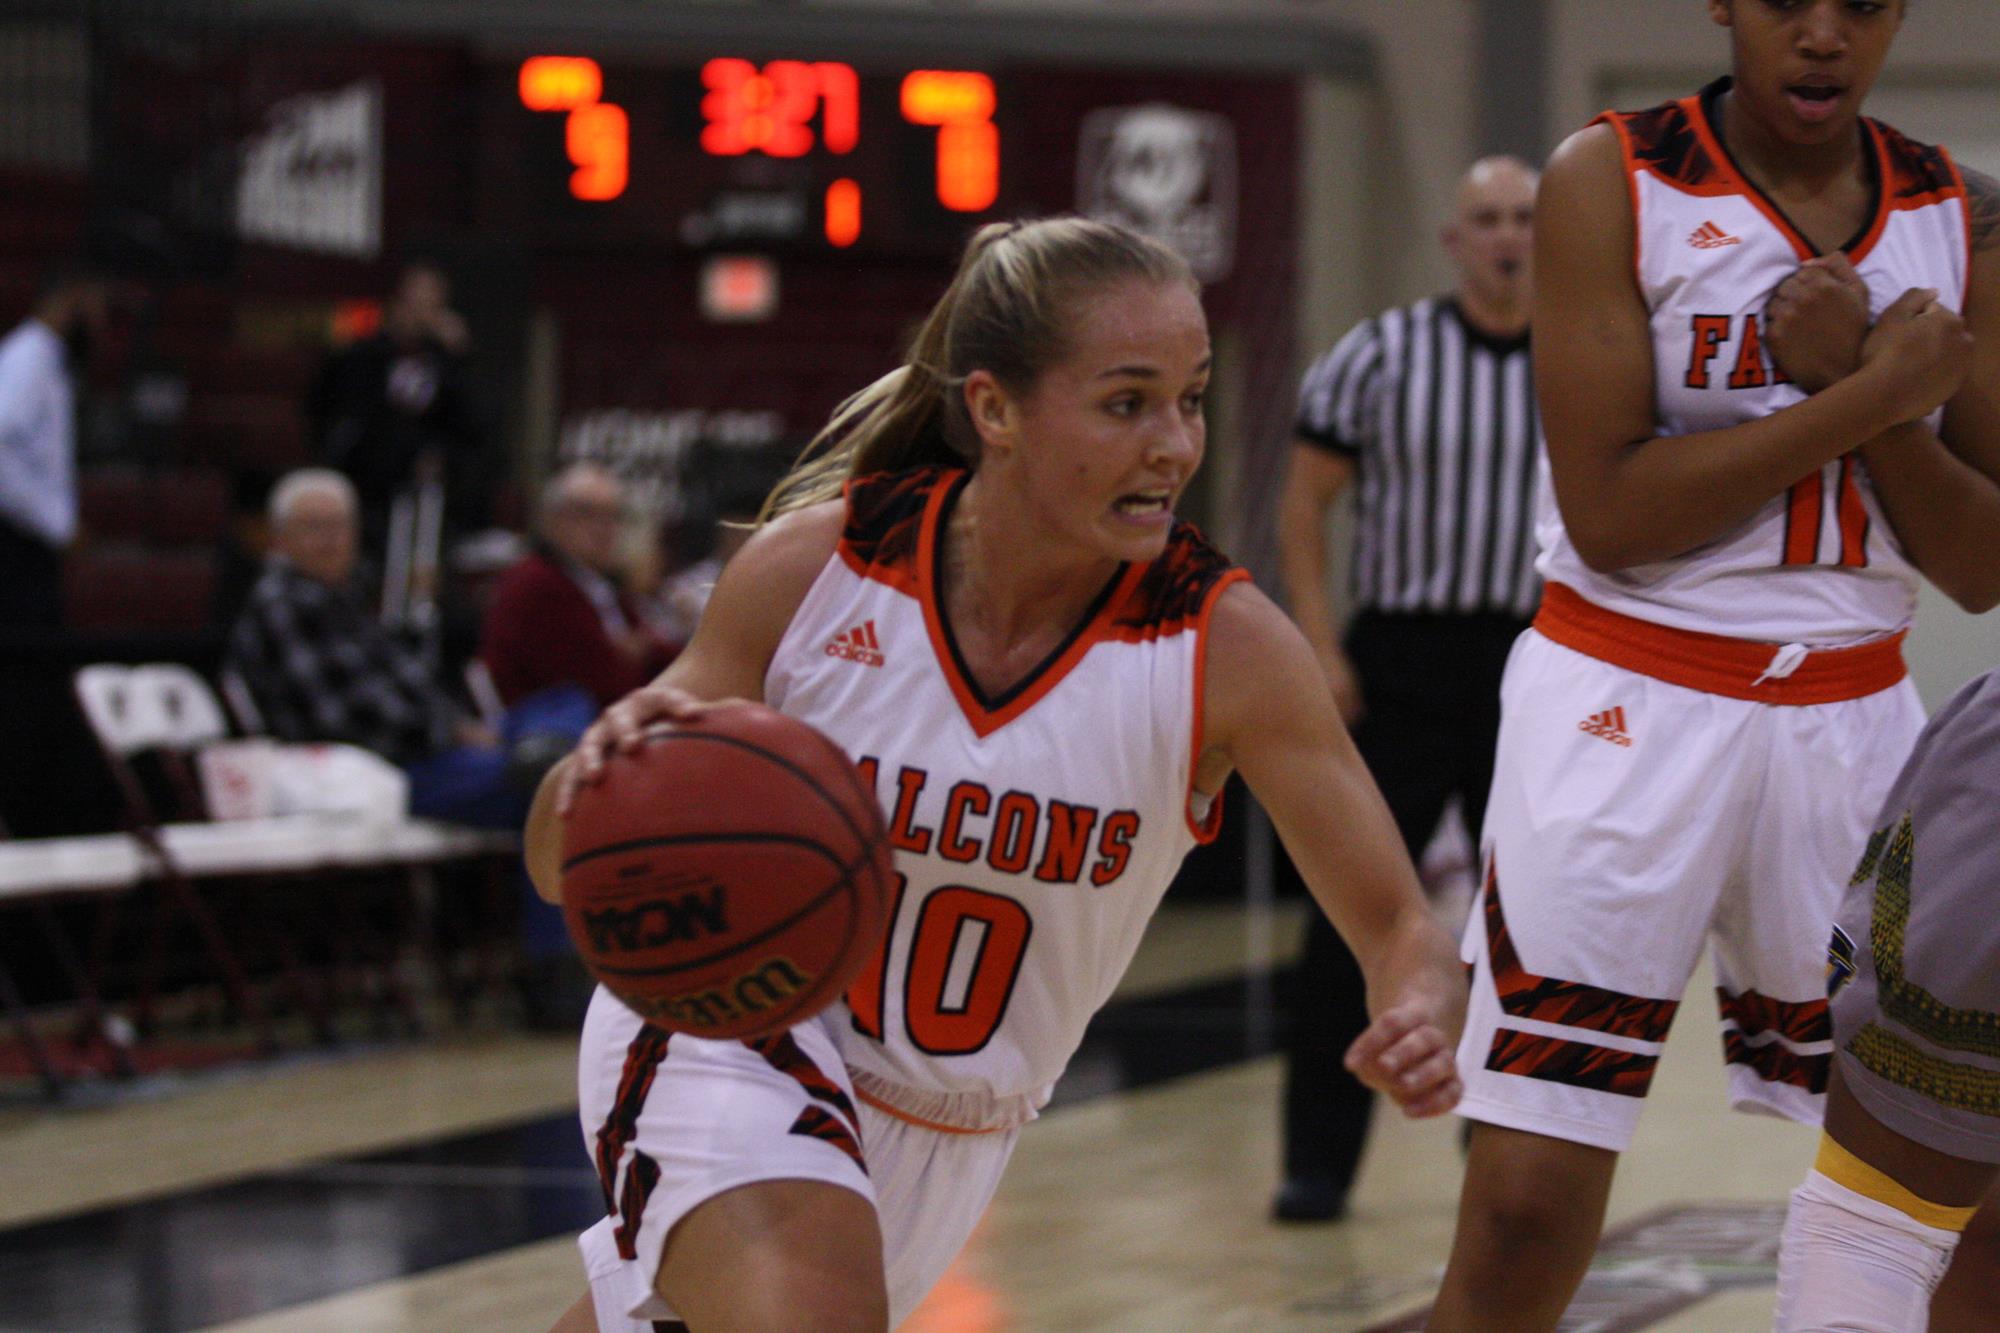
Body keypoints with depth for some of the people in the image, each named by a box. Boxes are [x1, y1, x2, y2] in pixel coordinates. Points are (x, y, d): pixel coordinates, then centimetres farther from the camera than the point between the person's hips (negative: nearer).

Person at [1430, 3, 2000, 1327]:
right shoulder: (1614, 178, -6)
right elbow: (1610, 514, -14)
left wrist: (1855, 377, -12)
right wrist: (1870, 397, -16)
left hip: (1856, 720, 4)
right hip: (1633, 711, -4)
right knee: (1527, 1209, -10)